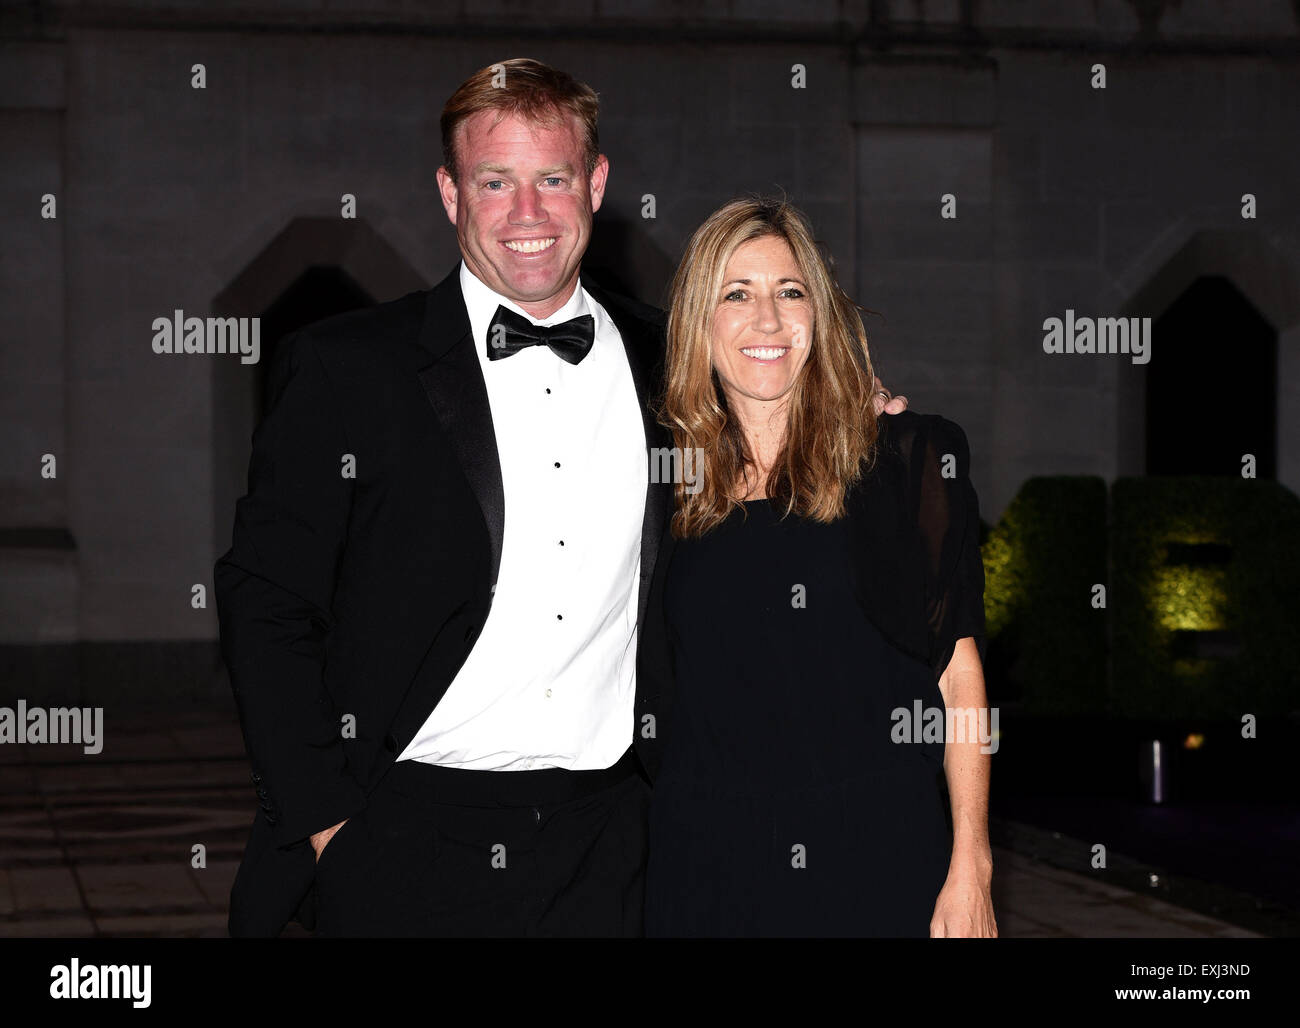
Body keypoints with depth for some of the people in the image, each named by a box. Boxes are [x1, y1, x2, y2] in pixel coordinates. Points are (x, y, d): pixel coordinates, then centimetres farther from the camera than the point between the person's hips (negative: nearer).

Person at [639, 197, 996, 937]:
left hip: (879, 864, -2)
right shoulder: (664, 486, 8)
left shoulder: (908, 459, 1)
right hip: (708, 868, 2)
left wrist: (970, 867, -8)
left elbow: (958, 670, -1)